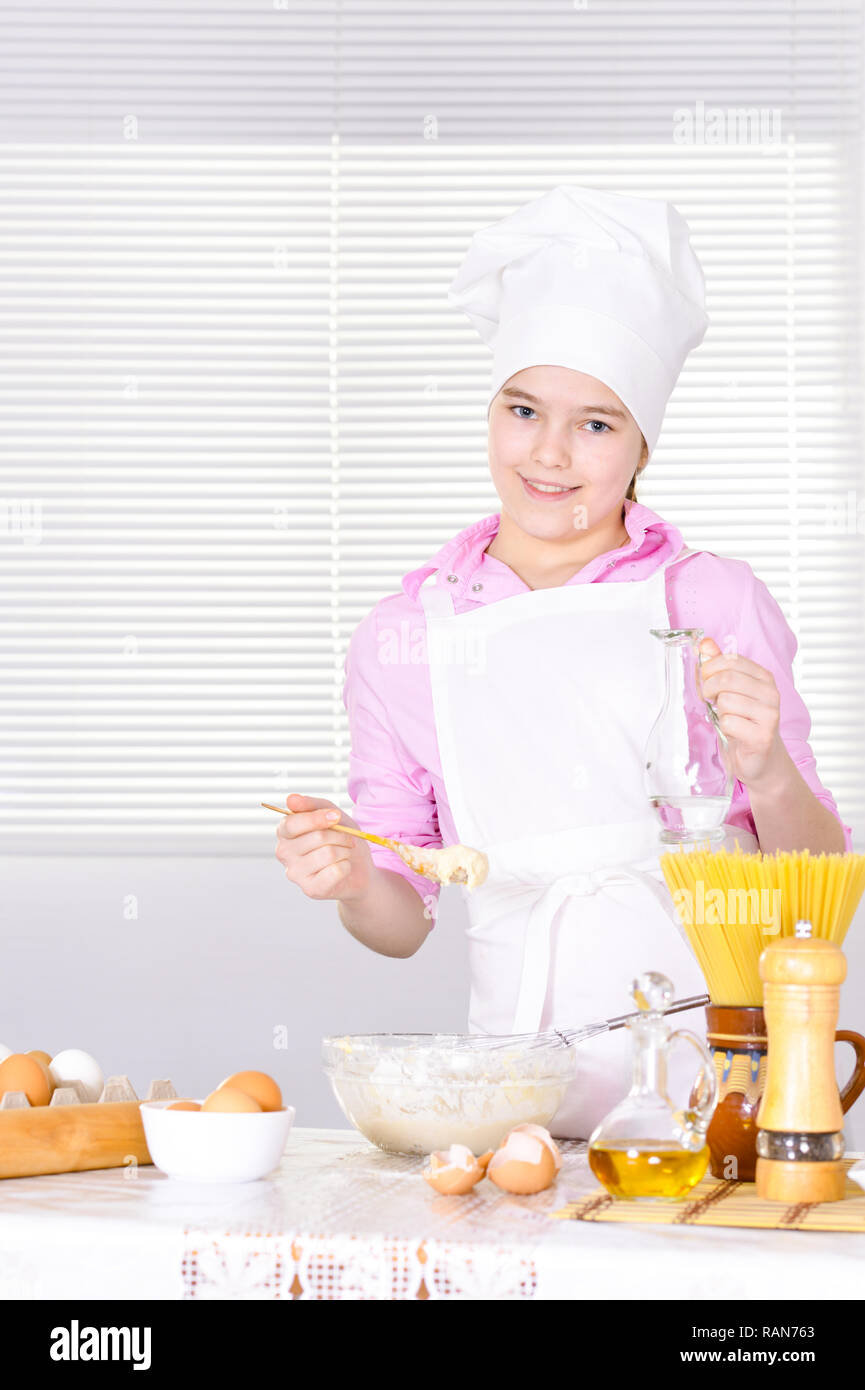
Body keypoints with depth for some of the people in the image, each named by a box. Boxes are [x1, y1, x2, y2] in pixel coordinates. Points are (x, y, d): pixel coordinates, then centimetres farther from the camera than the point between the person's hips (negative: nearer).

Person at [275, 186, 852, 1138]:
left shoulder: (714, 604, 2)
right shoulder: (404, 637, 6)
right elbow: (403, 922, 12)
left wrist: (768, 776, -13)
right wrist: (350, 880, -8)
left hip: (714, 1061, -2)